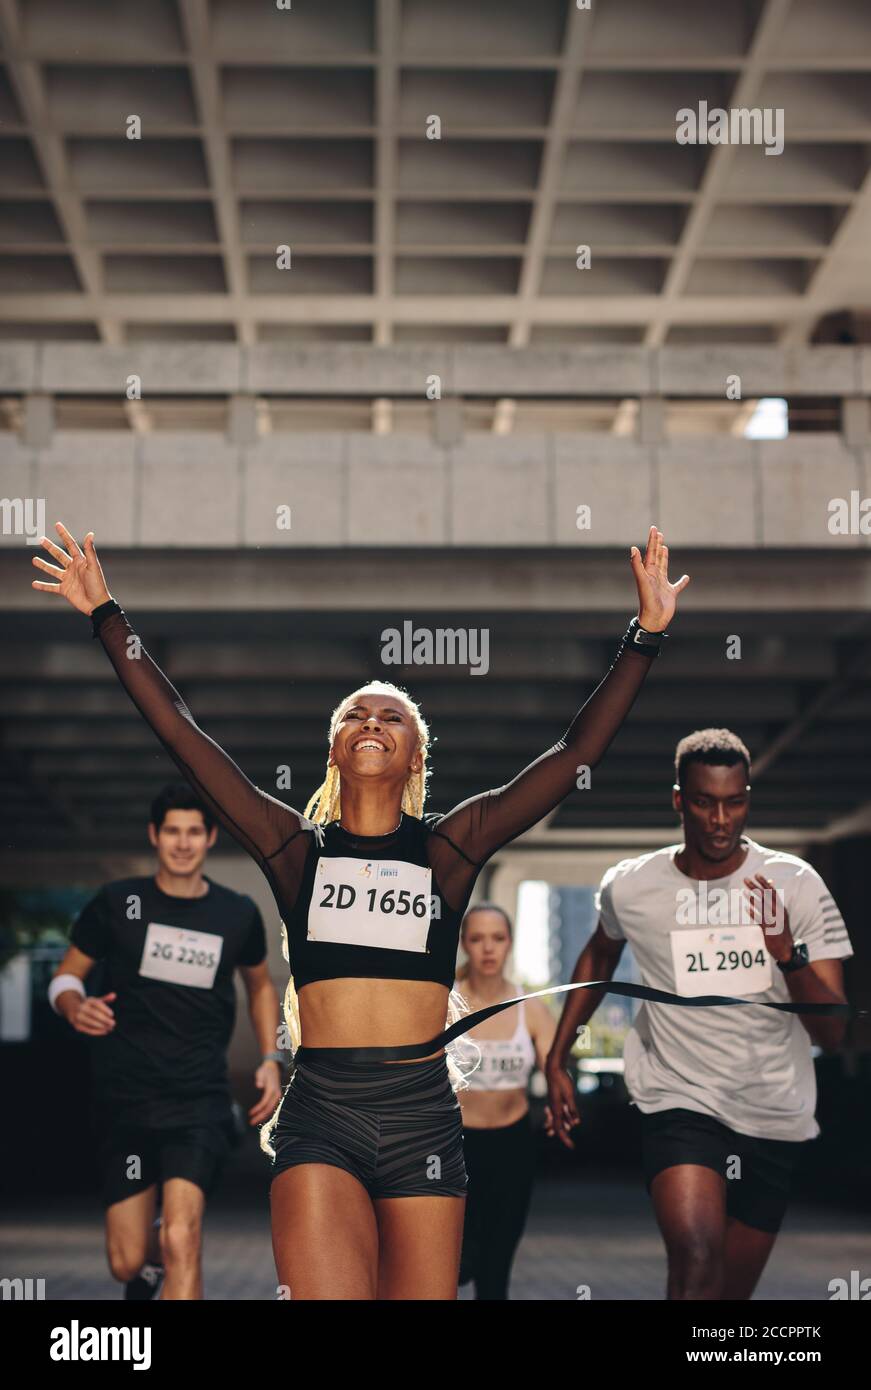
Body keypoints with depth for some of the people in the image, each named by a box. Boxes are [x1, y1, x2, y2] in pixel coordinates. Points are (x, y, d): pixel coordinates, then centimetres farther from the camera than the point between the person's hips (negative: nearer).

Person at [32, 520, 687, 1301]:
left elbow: (578, 752, 5)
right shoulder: (296, 846, 9)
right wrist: (107, 616, 4)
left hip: (423, 1114, 1)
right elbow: (179, 730, 6)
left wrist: (646, 636, 0)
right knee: (325, 1292, -18)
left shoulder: (451, 845, 9)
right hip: (320, 1114, -1)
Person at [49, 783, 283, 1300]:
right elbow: (66, 976, 7)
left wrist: (271, 1059, 11)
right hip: (125, 1097, 0)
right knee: (126, 1263, 5)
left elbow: (261, 985, 23)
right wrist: (75, 1005, -17)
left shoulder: (239, 914, 4)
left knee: (181, 1241, -21)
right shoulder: (116, 903, -1)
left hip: (202, 1099, 0)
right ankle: (152, 1256, 42)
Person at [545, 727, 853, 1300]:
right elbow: (599, 957, 20)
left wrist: (787, 952, -27)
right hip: (678, 1101, -2)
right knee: (697, 1260, -28)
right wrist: (556, 1062, 17)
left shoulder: (795, 884, -8)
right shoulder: (629, 887, -5)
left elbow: (832, 1032, -10)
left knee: (734, 1290, 13)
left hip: (773, 1119, 2)